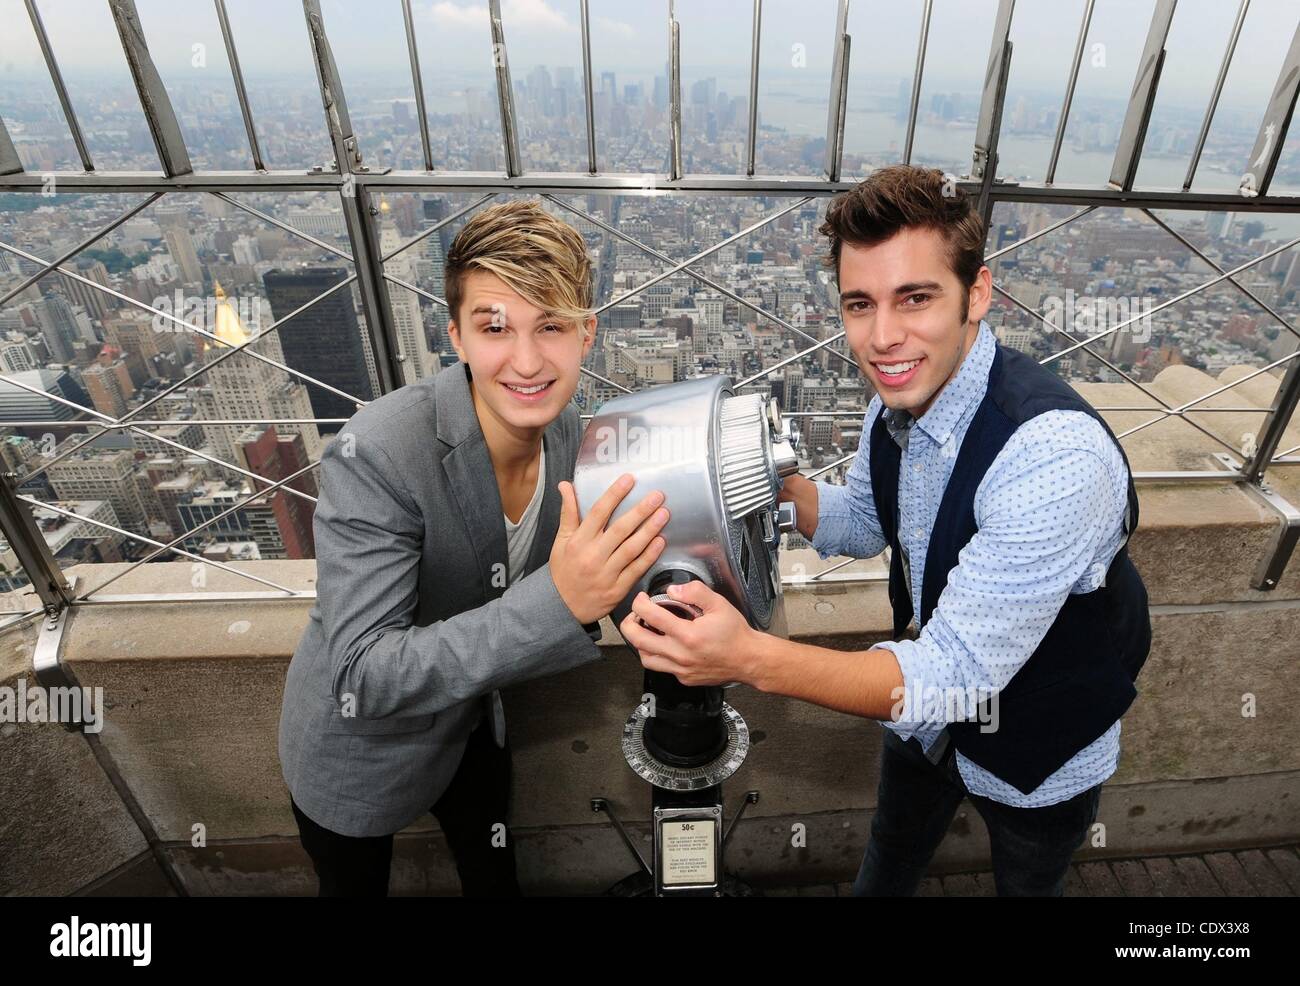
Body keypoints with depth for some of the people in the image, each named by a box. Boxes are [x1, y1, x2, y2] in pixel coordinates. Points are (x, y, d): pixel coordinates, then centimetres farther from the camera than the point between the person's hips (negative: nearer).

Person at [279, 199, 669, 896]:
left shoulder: (568, 435, -16)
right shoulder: (373, 458, -34)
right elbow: (362, 678, -36)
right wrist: (558, 601, -47)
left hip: (471, 723, 4)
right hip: (359, 752, -4)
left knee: (496, 880, 26)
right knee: (359, 886, 25)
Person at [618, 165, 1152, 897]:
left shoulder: (1055, 455, -39)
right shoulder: (902, 397, -15)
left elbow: (957, 676, -38)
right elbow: (864, 527, 1)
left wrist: (751, 659, -50)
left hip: (1040, 754, -5)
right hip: (930, 702, 6)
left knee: (1026, 886, 28)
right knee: (891, 860, 32)